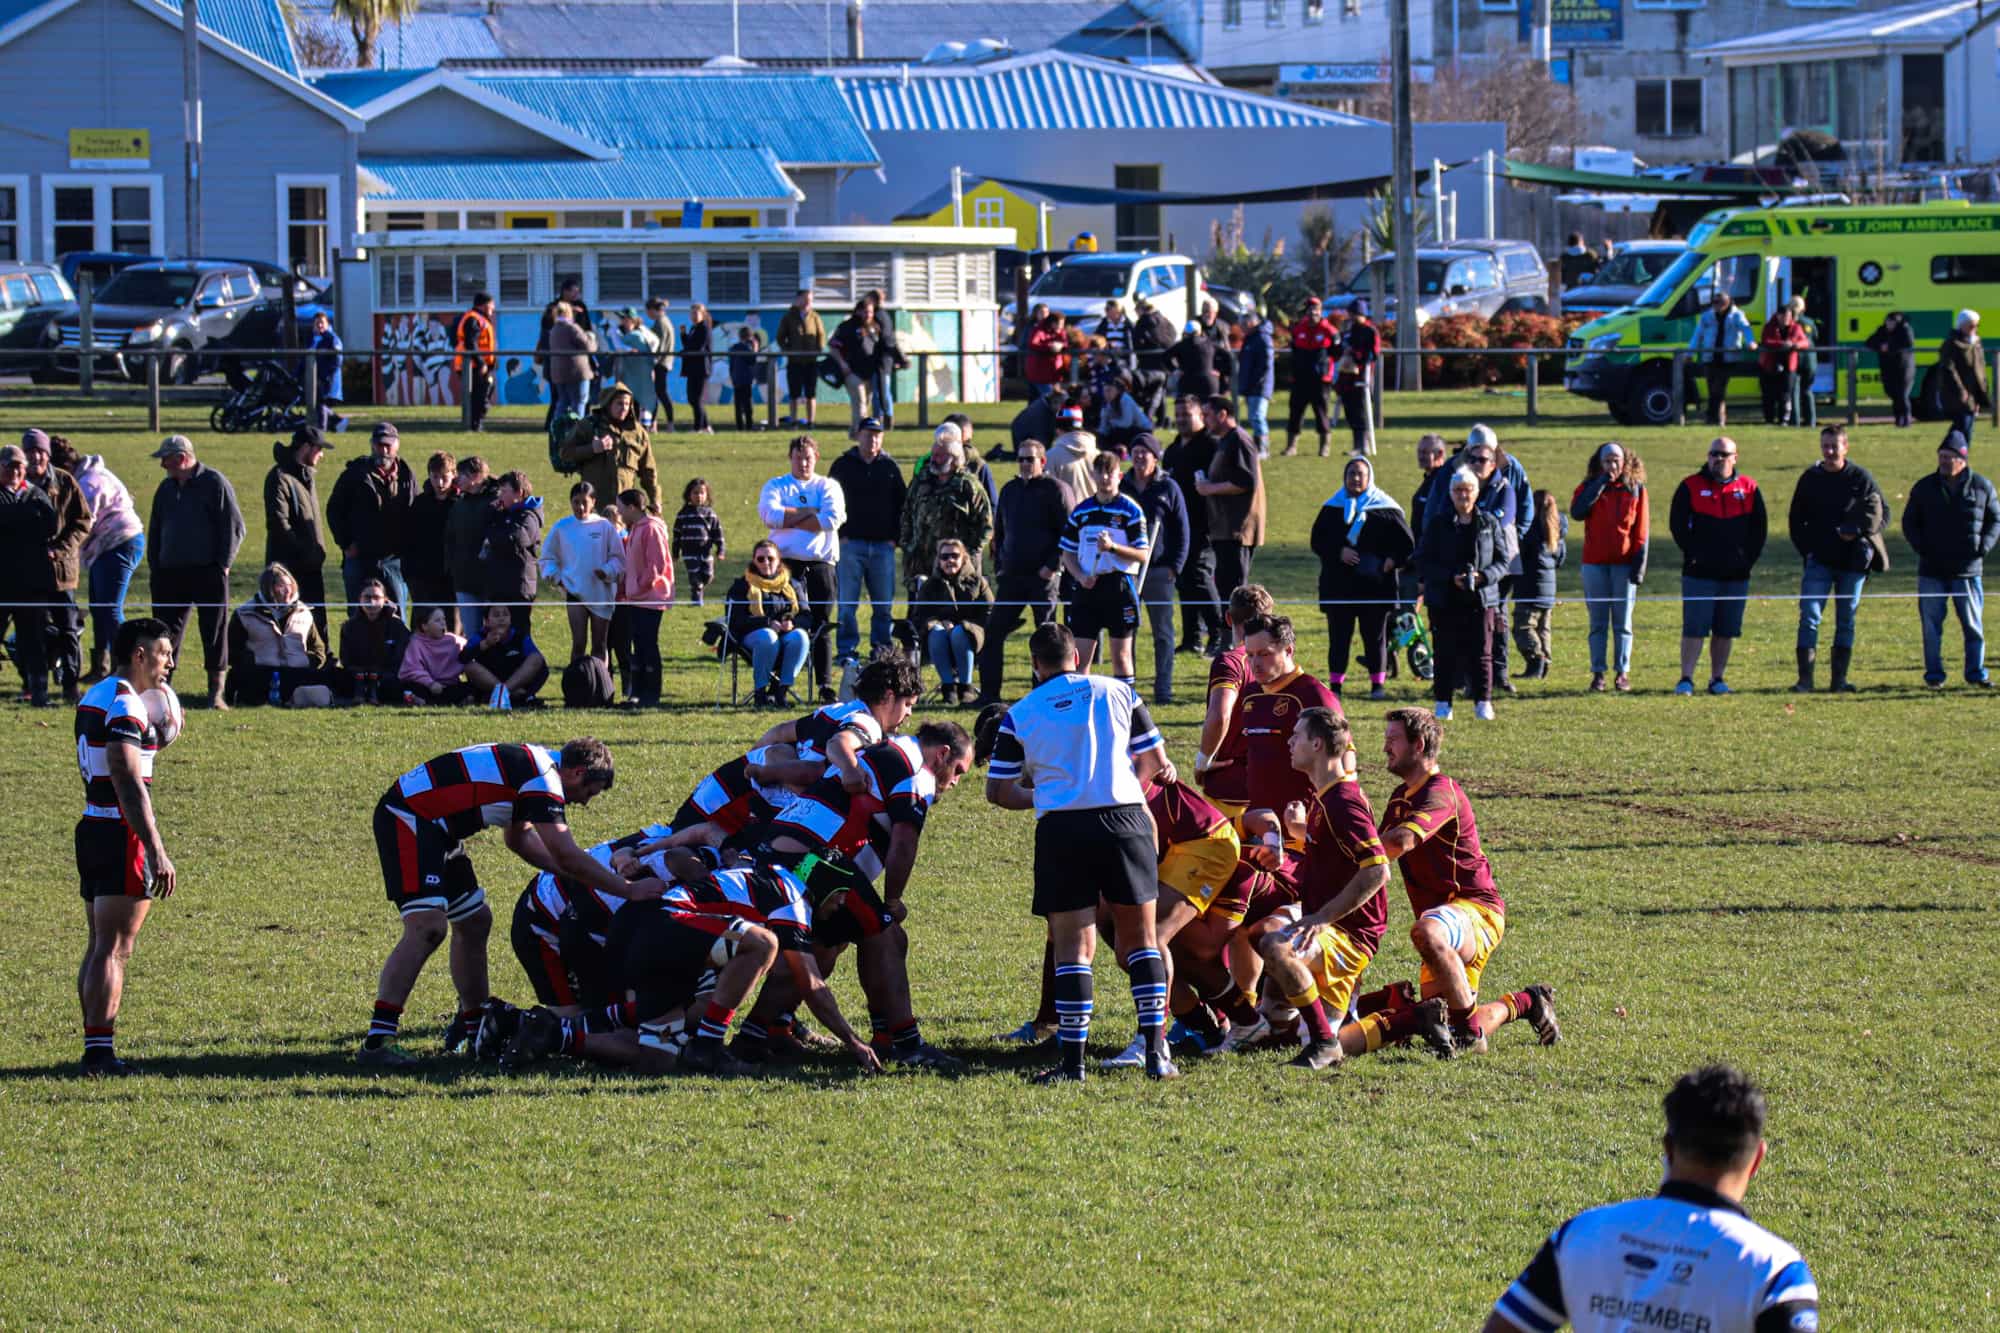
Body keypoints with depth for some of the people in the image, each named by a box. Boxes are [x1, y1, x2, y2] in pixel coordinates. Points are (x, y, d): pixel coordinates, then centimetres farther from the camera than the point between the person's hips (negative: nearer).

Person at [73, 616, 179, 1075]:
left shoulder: (93, 698, 14)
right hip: (122, 836, -9)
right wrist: (158, 853, -23)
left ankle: (95, 1049, 16)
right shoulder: (125, 706, -16)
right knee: (114, 949, -7)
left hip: (92, 829, 9)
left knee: (101, 946, 13)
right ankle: (101, 1051, -7)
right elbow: (129, 785, -22)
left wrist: (151, 742, 15)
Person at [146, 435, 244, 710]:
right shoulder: (166, 489, 15)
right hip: (171, 572, 6)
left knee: (214, 632, -2)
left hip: (208, 572, -6)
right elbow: (155, 530, 22)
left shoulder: (214, 483, -5)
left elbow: (234, 527, -6)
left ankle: (216, 692, 2)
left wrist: (223, 563, -11)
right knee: (166, 630, 4)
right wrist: (155, 565, 11)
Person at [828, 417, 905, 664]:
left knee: (884, 603, 2)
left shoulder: (889, 467, 11)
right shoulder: (843, 466, 5)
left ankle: (882, 648, 11)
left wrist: (895, 537, 4)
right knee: (847, 603, -4)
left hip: (883, 544, 2)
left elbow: (902, 504, 14)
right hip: (851, 542, -2)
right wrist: (840, 534, -4)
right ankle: (847, 650, 1)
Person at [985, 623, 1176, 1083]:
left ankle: (1073, 1060, 0)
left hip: (1061, 827, -1)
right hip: (1125, 819, 1)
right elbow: (1156, 761, 14)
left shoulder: (1018, 716, 7)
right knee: (1141, 938, 11)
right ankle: (1156, 1051, 4)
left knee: (1073, 946, 4)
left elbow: (998, 791, 9)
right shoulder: (1116, 693, 10)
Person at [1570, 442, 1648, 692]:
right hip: (1595, 563, 0)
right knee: (1598, 622, 2)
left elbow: (1640, 531, 3)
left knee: (1622, 622, 3)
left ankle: (1623, 672, 6)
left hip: (1624, 562, 0)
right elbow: (1577, 512, -15)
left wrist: (1640, 562, -4)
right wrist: (1601, 484, -15)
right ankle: (1598, 673, 3)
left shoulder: (1636, 489, 4)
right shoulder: (1589, 487, 4)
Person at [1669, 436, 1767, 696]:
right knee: (1694, 628, -7)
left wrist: (1749, 558, 1)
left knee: (1727, 630, 6)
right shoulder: (1691, 487, 2)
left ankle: (1717, 679, 15)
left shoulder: (1748, 489, 9)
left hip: (1736, 574, 3)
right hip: (1700, 573, -3)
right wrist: (1693, 554, -8)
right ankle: (1686, 679, -5)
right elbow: (1677, 524, 0)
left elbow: (1759, 528, 12)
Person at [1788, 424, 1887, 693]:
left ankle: (1839, 678, 11)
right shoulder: (1810, 479, 6)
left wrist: (1859, 533, -12)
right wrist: (1806, 549, 1)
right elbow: (1795, 519, 14)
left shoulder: (1860, 478, 1)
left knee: (1846, 620, 5)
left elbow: (1882, 513, 4)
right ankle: (1805, 678, -11)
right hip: (1819, 560, 0)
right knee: (1809, 616, -11)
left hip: (1852, 561, 0)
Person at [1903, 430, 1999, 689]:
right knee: (1931, 624, 1)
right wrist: (1921, 548, -4)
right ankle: (1934, 674, 8)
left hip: (1968, 569, -1)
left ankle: (1976, 672, 9)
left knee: (1973, 624, 1)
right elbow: (1909, 522, 12)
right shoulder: (1924, 488, 6)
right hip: (1932, 571, 1)